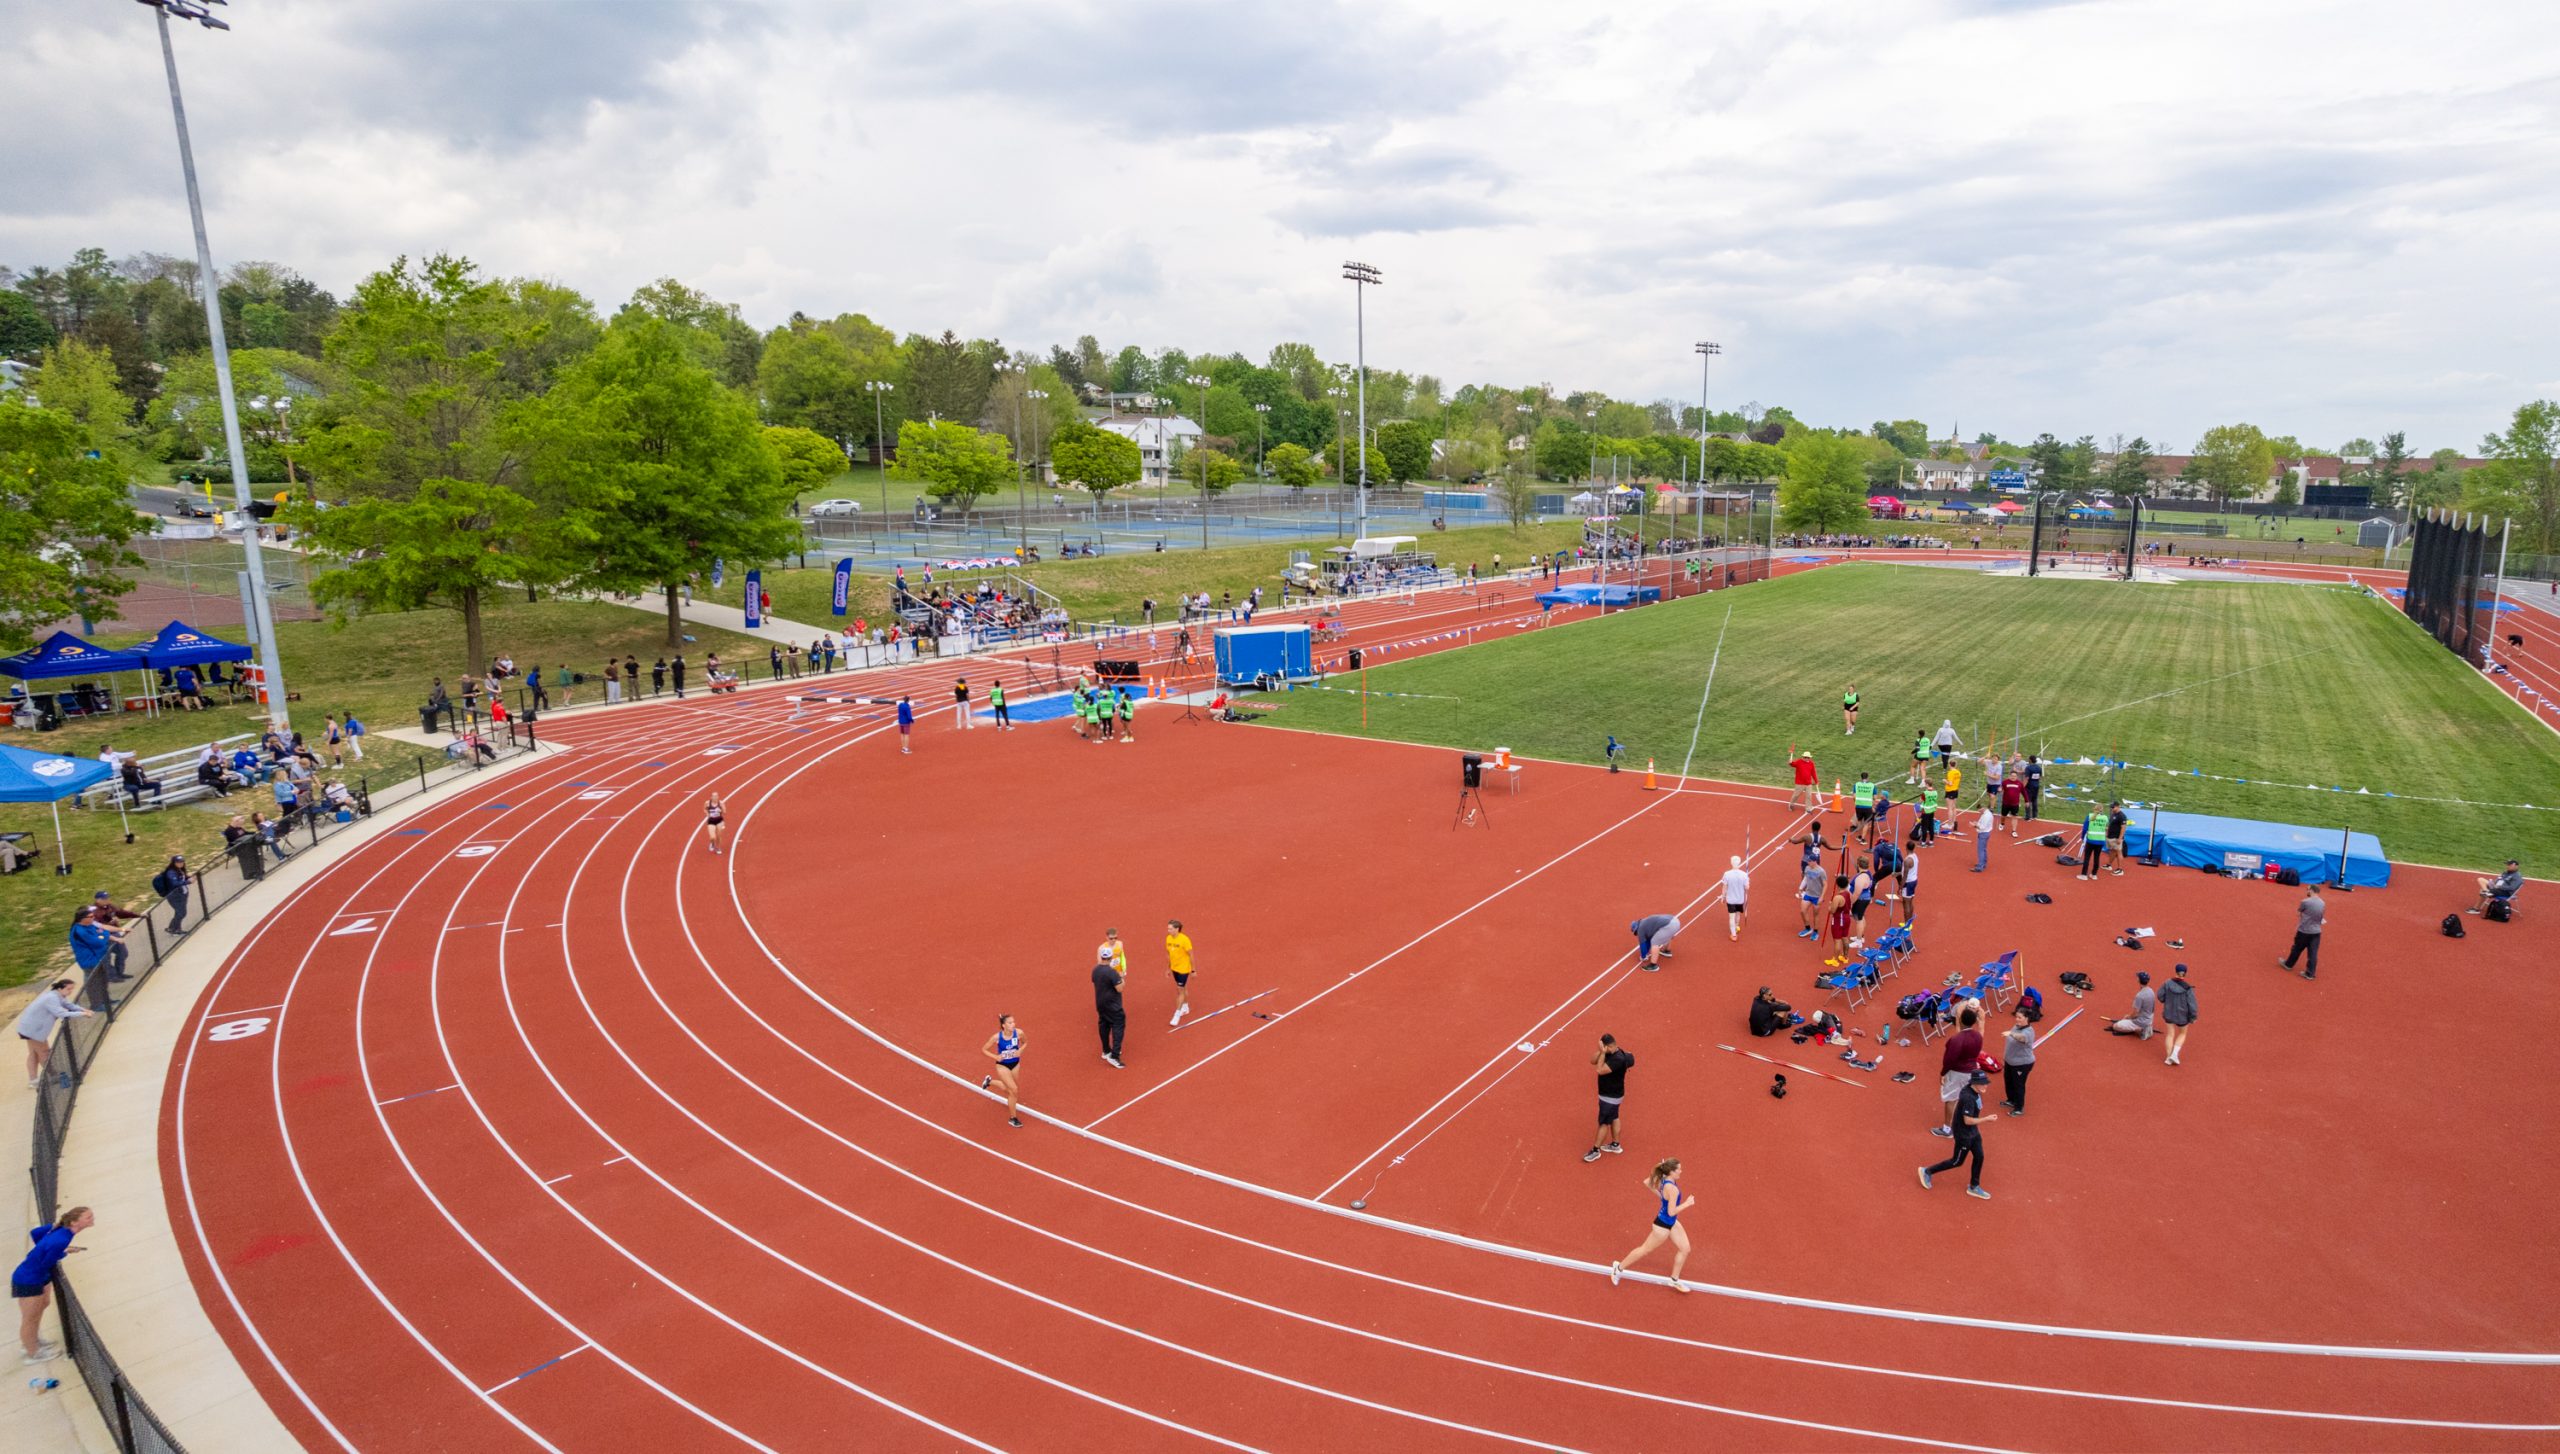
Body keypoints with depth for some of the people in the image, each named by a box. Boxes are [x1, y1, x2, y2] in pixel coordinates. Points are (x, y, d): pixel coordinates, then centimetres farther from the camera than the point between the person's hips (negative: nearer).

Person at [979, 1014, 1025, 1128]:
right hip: (1002, 1066, -4)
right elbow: (984, 1049, -10)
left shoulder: (1019, 1032, -20)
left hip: (1015, 1064, 4)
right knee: (1014, 1090, -13)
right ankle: (1013, 1118, 8)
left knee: (1010, 1089, 19)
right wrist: (995, 1056, -24)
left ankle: (990, 1081, 47)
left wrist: (1020, 1050, -18)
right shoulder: (997, 1037, -24)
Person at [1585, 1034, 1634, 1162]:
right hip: (1612, 1094, 9)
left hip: (1610, 1097, -9)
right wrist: (1601, 1051, -18)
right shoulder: (1610, 1053, -4)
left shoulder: (1618, 1059, -32)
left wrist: (1602, 1053, -33)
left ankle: (1596, 1150, 13)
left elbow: (1600, 1070, -36)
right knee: (1613, 1118, 22)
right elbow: (1593, 1061, -3)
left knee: (1604, 1123, 2)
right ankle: (1615, 1145, 38)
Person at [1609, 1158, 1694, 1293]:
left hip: (1672, 1222, 9)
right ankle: (1619, 1267, 28)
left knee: (1685, 1249, 14)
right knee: (1646, 1249, 10)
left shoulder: (1662, 1179, -9)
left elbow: (1646, 1182, 6)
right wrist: (1687, 1203, -22)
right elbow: (1671, 1212, -31)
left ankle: (1675, 1280, 30)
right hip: (1663, 1225, -9)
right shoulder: (1672, 1189, -34)